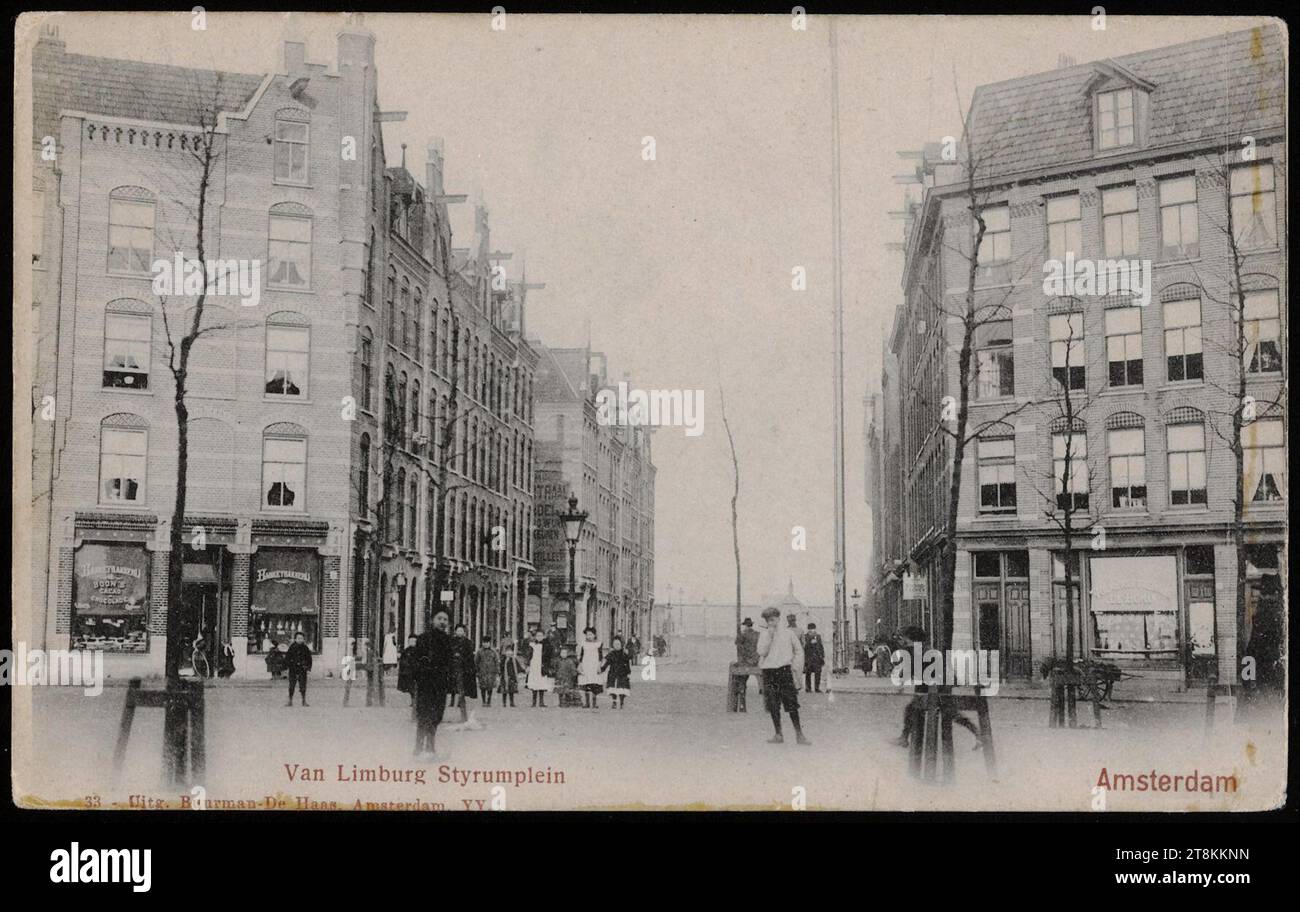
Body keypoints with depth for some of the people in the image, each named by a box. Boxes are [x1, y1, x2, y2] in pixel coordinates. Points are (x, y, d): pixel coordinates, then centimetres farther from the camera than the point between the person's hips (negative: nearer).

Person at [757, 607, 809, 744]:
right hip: (768, 671, 2)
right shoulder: (764, 635, 8)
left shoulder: (788, 633, 4)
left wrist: (795, 665, 1)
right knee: (773, 705, 3)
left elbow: (799, 650, 11)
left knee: (792, 704, -7)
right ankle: (778, 735, 11)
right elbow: (762, 652, -6)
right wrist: (769, 636, -10)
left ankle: (799, 734, -4)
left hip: (784, 670, -2)